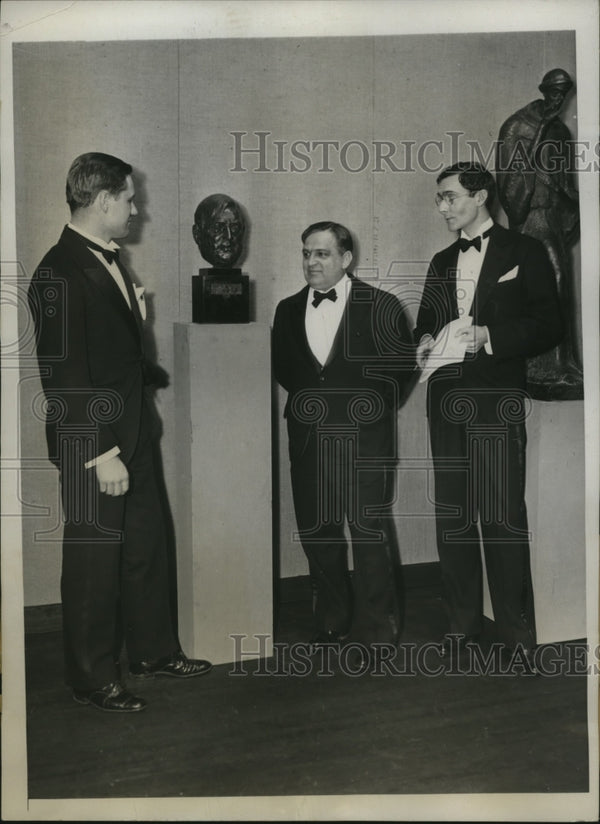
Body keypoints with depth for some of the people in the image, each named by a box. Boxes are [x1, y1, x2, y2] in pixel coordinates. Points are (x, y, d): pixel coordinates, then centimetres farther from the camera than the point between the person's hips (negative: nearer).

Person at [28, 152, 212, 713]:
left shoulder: (109, 261, 12)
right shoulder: (60, 273, -18)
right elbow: (63, 374, -21)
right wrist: (102, 452, -21)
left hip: (131, 434, 9)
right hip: (92, 443, -9)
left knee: (146, 545, 18)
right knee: (94, 557, 4)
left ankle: (153, 651, 34)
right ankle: (93, 679, 19)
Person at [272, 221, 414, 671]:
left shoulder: (381, 306, -2)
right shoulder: (289, 310, 11)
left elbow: (402, 364, 1)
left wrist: (373, 406, -1)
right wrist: (307, 397, 9)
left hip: (362, 437, -4)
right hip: (308, 437, 5)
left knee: (367, 528, -4)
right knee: (315, 529, 9)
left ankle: (374, 630, 8)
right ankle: (333, 620, 25)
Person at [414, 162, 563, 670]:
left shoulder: (524, 252, 5)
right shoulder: (442, 263, 21)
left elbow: (549, 325, -2)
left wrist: (488, 336, -14)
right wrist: (426, 342, 3)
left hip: (497, 399, -5)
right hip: (446, 398, 5)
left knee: (503, 515, -9)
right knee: (452, 515, 6)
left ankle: (517, 633, -2)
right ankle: (463, 625, 14)